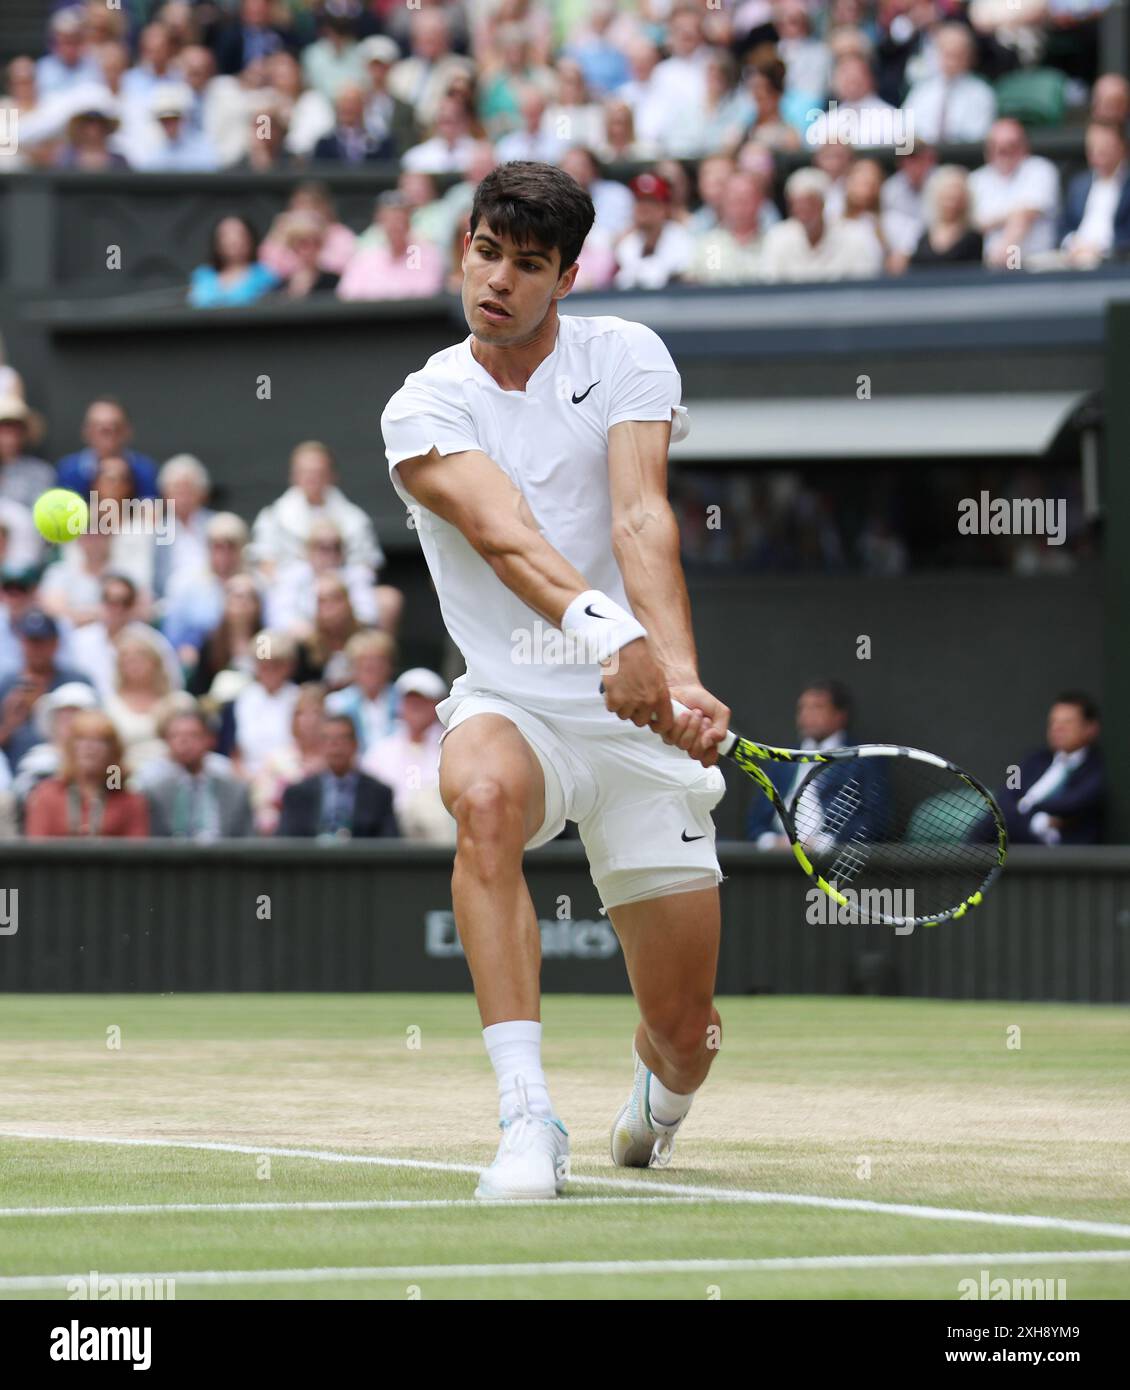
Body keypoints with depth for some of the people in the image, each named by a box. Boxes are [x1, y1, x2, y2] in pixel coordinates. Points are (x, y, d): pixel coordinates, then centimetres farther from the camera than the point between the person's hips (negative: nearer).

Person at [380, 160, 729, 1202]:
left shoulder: (626, 358, -1)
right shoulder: (423, 410, -4)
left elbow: (642, 520, -17)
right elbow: (506, 538, -23)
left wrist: (680, 680, -34)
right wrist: (605, 628, -43)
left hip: (639, 716, 1)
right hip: (510, 704, -1)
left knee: (685, 1033, -2)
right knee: (484, 793, -39)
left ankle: (659, 1097, 39)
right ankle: (527, 1118, -38)